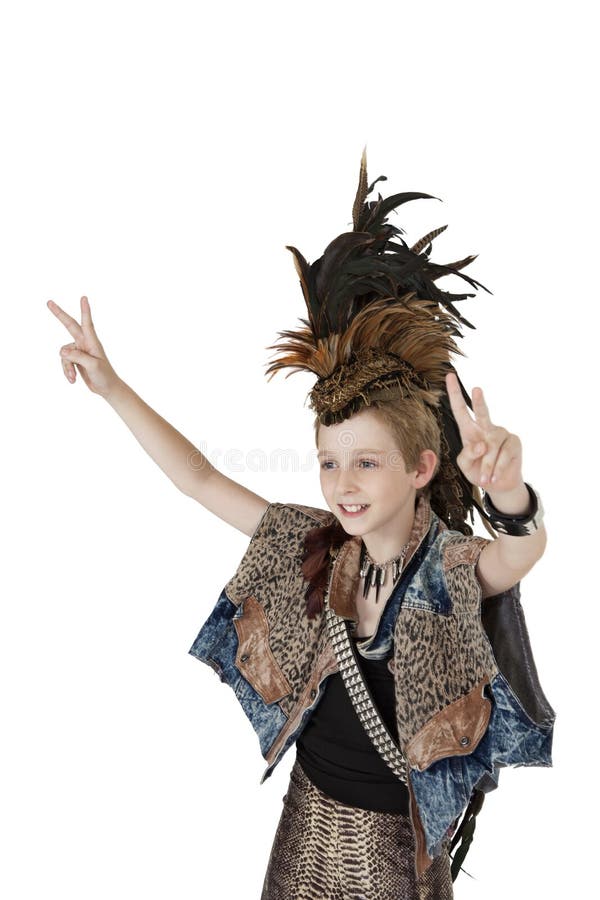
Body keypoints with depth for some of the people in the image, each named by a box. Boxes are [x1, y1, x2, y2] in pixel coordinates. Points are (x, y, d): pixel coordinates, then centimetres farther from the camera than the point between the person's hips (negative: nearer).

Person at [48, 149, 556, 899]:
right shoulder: (313, 545, -12)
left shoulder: (461, 567, -23)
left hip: (398, 838, -2)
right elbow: (200, 480, -10)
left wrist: (508, 491, -68)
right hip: (310, 815, 3)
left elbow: (523, 550, -45)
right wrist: (111, 387, -14)